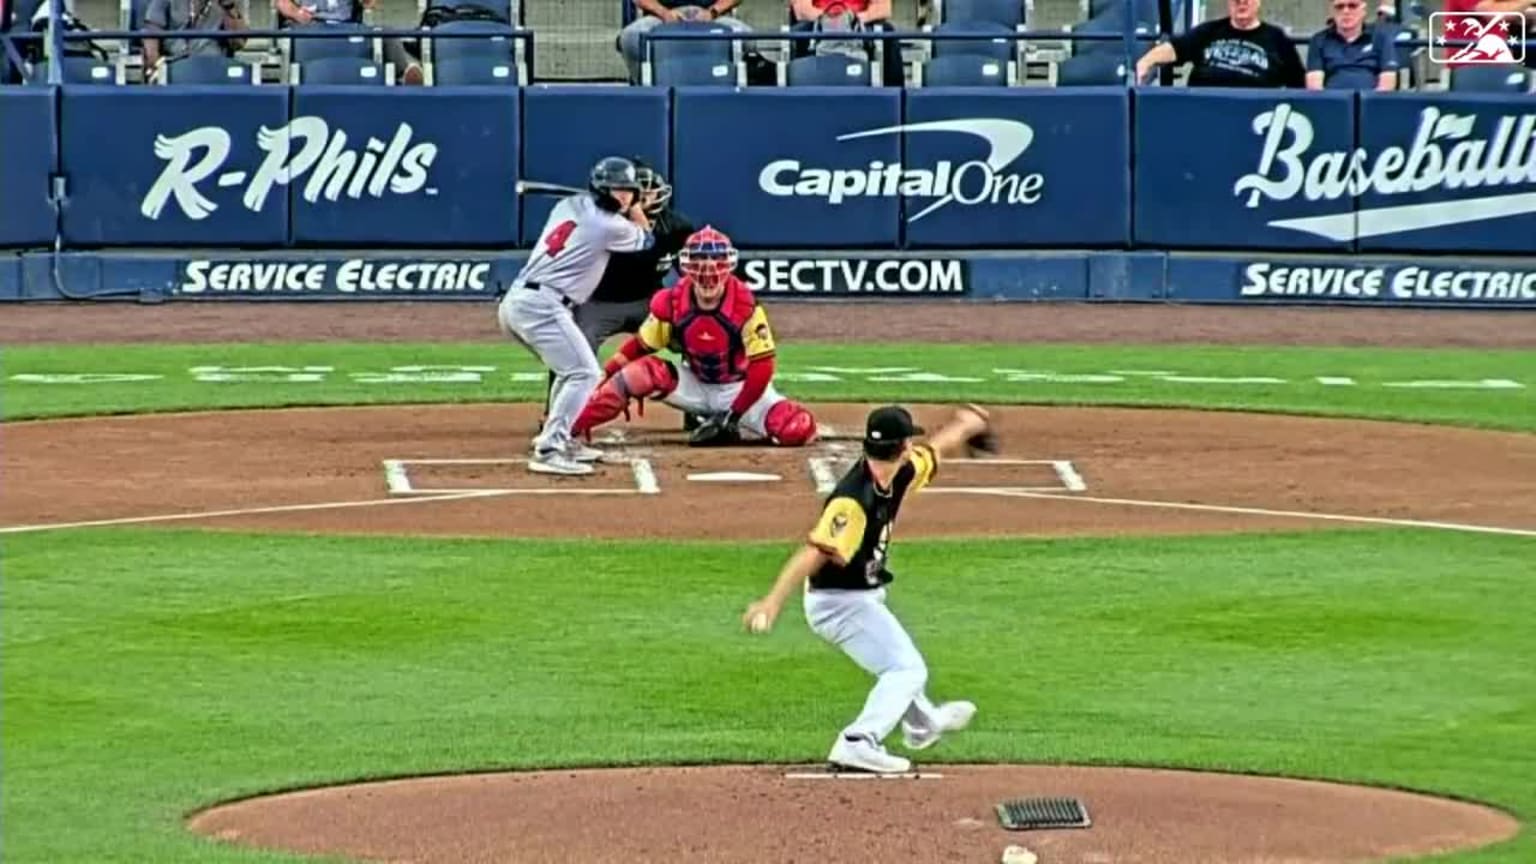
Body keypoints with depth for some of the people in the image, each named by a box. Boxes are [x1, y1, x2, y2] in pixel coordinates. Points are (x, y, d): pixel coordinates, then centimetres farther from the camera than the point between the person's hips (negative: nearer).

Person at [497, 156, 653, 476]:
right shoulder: (609, 226, -3)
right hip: (542, 305, -9)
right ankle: (548, 450, -19)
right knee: (585, 373, -10)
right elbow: (646, 239, 17)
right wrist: (636, 209, 30)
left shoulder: (567, 206, 18)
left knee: (571, 370, 25)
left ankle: (559, 440, 26)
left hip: (514, 302, 9)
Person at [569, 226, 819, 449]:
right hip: (695, 386, 1)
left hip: (740, 388, -1)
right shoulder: (671, 304, -15)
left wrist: (733, 415, -24)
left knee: (798, 429, -27)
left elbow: (762, 369, -22)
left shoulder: (745, 306, -24)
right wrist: (601, 381, -16)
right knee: (639, 374, -26)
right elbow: (637, 347, -5)